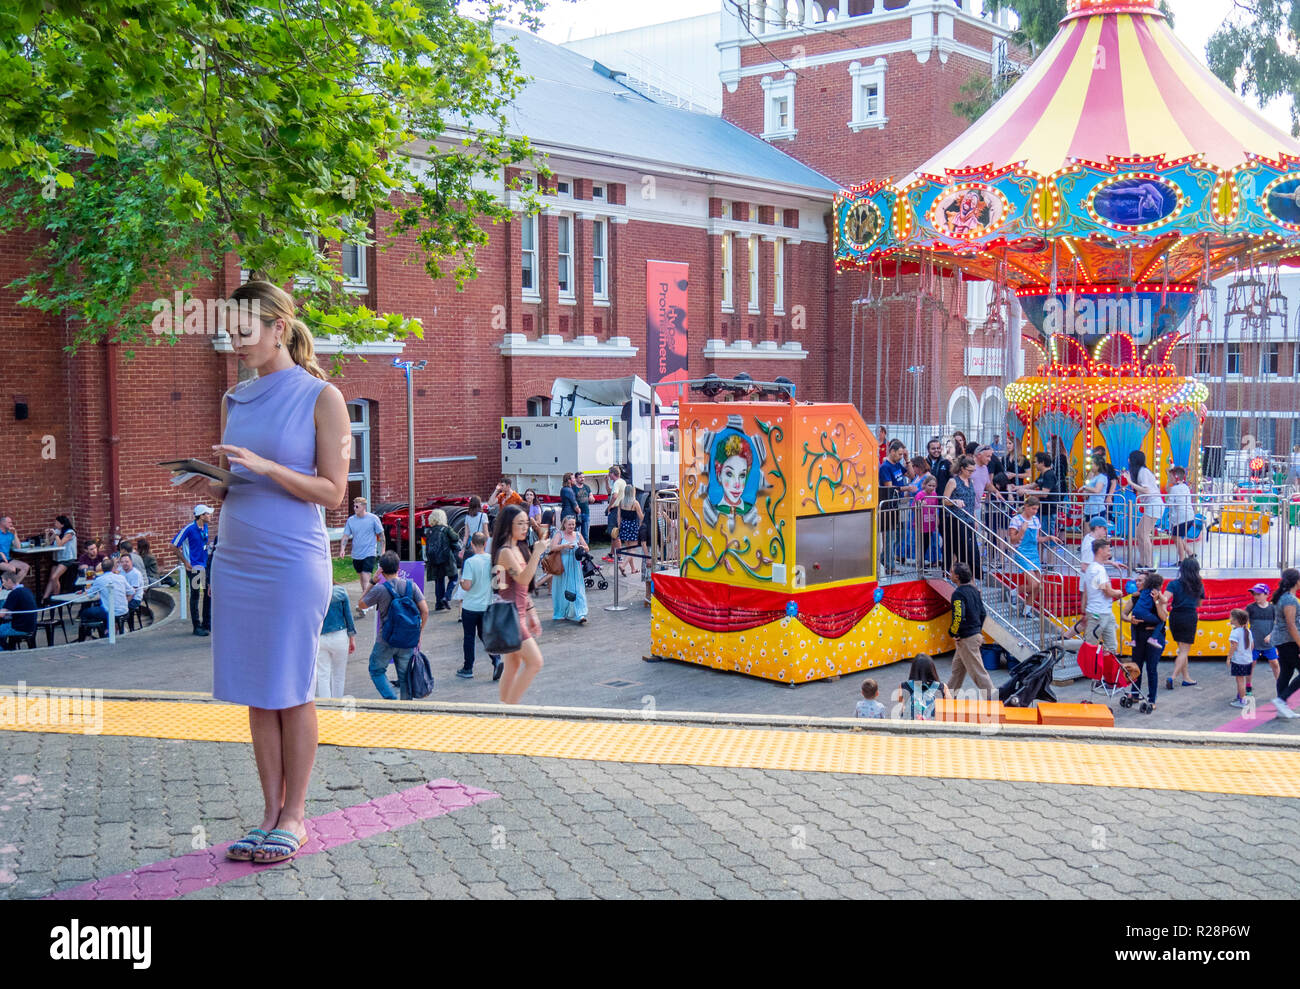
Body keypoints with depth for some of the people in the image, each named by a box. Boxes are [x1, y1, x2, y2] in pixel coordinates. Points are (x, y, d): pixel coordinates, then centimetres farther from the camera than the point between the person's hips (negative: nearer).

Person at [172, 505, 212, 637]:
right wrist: (185, 563, -10)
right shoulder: (189, 529, -14)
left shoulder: (205, 527, 7)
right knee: (195, 596, 0)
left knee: (209, 594, 9)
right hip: (194, 566, -7)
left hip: (206, 565, 7)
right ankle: (197, 627, 6)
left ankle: (207, 625, 19)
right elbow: (175, 546, -11)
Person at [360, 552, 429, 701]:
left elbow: (362, 604, 4)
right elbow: (425, 611, -5)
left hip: (386, 641, -3)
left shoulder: (380, 589, -13)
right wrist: (419, 633, 7)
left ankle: (391, 699, -1)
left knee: (377, 671, 14)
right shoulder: (411, 585, -3)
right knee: (405, 676, 14)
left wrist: (372, 582, 2)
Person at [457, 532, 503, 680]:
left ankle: (468, 669, 17)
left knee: (469, 637, 9)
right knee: (484, 634, 18)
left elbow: (466, 586, -21)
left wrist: (460, 580, 0)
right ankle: (496, 659, -3)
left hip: (470, 606, -4)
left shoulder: (470, 562, -18)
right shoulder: (493, 560, -5)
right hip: (487, 605, 4)